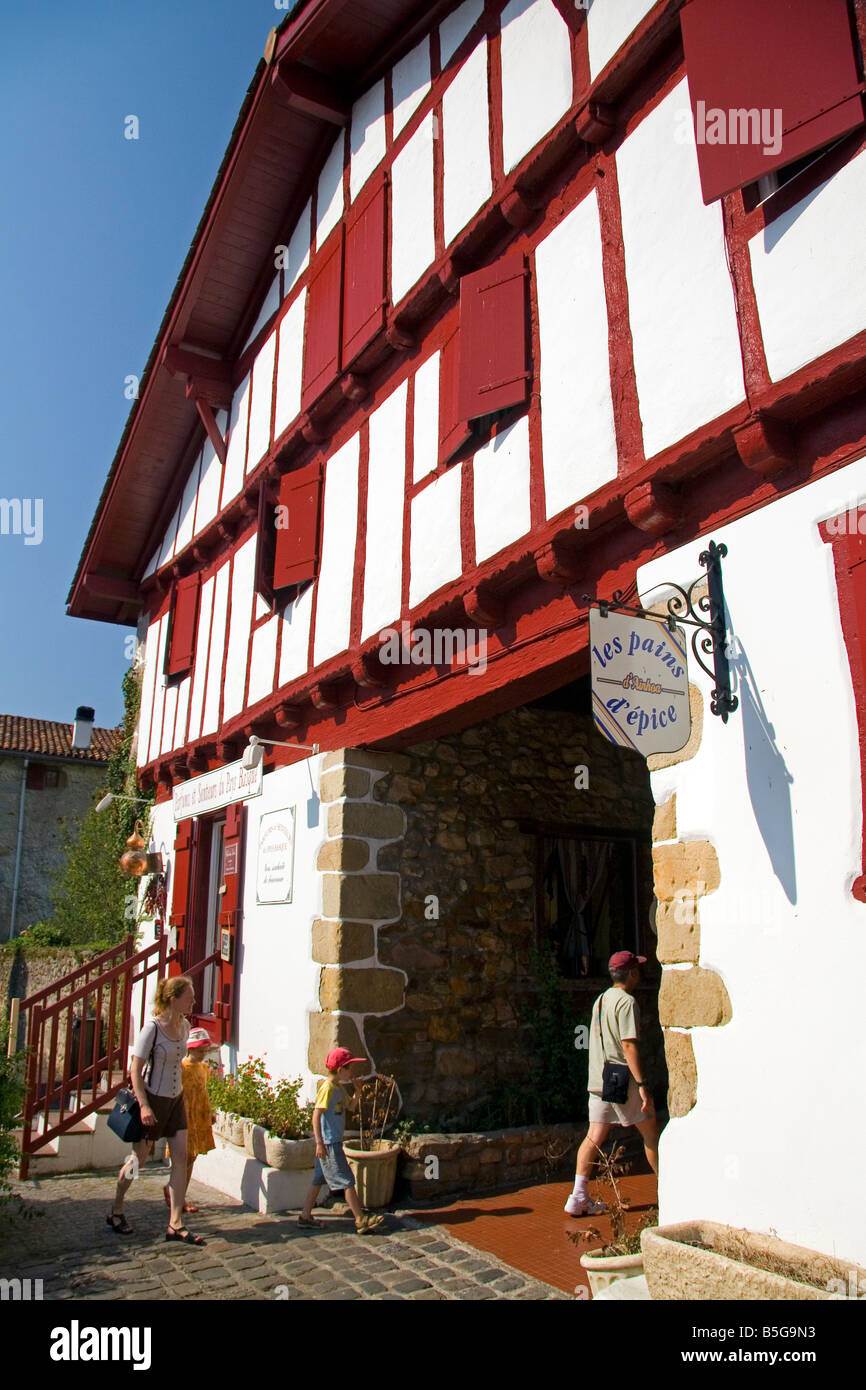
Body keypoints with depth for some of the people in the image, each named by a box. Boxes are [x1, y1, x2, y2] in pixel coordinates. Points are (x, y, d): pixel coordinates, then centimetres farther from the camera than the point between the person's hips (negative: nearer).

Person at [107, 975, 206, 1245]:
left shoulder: (184, 1025, 2)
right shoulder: (153, 1027, -19)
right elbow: (135, 1070, -18)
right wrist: (144, 1105, -23)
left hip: (176, 1099, 6)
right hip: (153, 1100, -6)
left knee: (181, 1157, 0)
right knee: (139, 1158, 8)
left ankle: (175, 1224, 5)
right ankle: (116, 1212, 31)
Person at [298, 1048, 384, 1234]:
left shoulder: (339, 1088, 11)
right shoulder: (327, 1088, -17)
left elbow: (351, 1107, 21)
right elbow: (316, 1116, -20)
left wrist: (357, 1091, 4)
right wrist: (319, 1143, -23)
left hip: (334, 1142, 9)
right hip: (328, 1143, -9)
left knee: (319, 1180, 15)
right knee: (347, 1181, -5)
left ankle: (305, 1216, 23)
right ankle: (361, 1221, 0)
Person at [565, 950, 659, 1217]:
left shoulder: (601, 999, 14)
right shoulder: (626, 1001, -12)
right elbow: (628, 1045, -19)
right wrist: (642, 1084, -18)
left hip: (597, 1081, 7)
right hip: (623, 1080, -7)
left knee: (594, 1137, 4)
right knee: (650, 1132, 10)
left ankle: (579, 1197, 0)